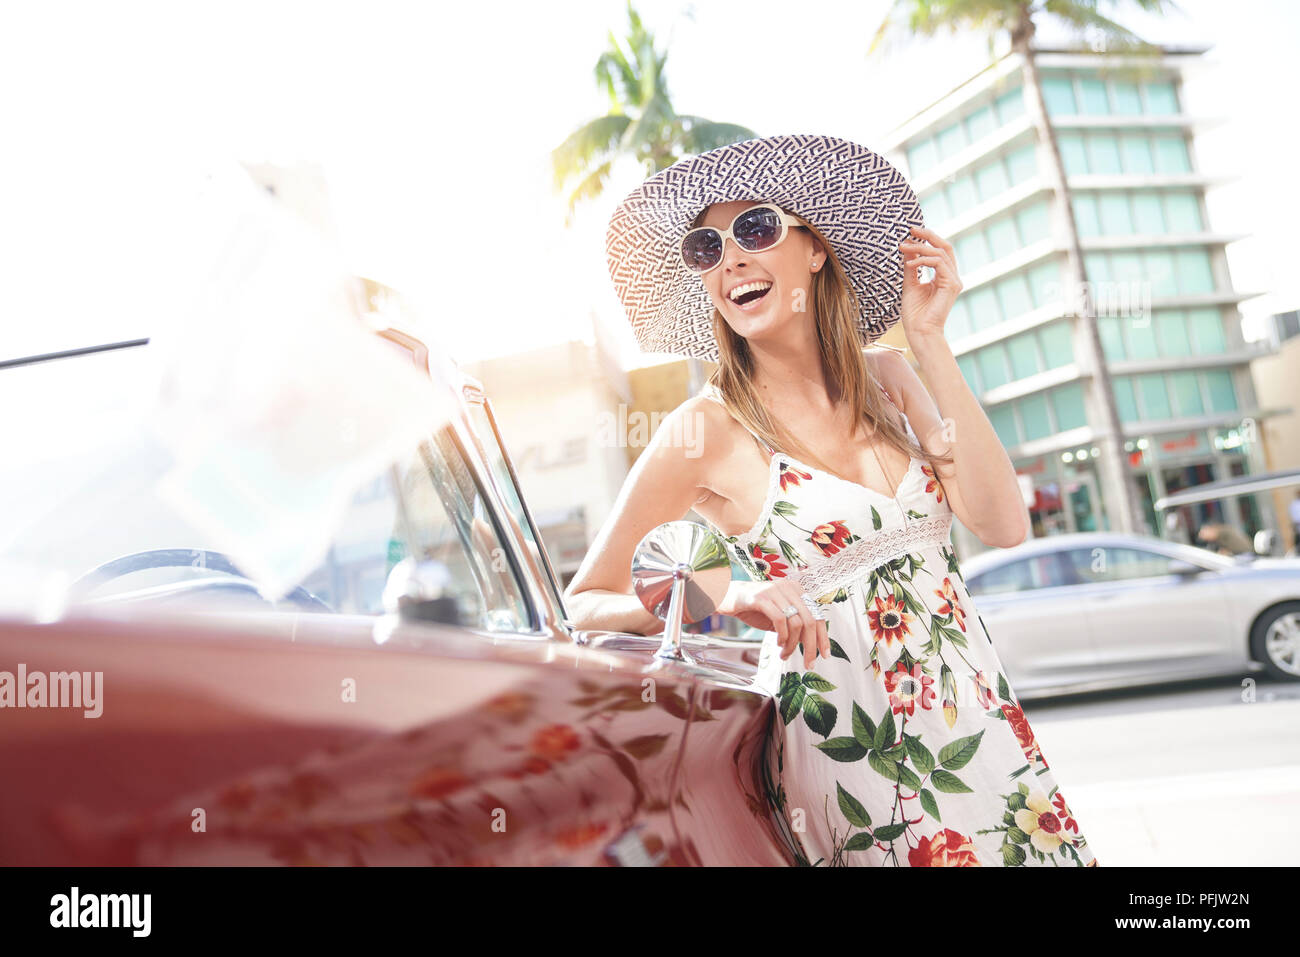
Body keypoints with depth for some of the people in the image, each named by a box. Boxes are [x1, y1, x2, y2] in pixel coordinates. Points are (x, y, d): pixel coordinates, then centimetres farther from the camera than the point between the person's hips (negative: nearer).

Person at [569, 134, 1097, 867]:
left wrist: (930, 342, -9)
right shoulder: (707, 429, -11)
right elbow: (585, 601, -9)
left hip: (981, 718, 5)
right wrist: (726, 599, -26)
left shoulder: (886, 378, 3)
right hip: (858, 746, -5)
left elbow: (1003, 524, -8)